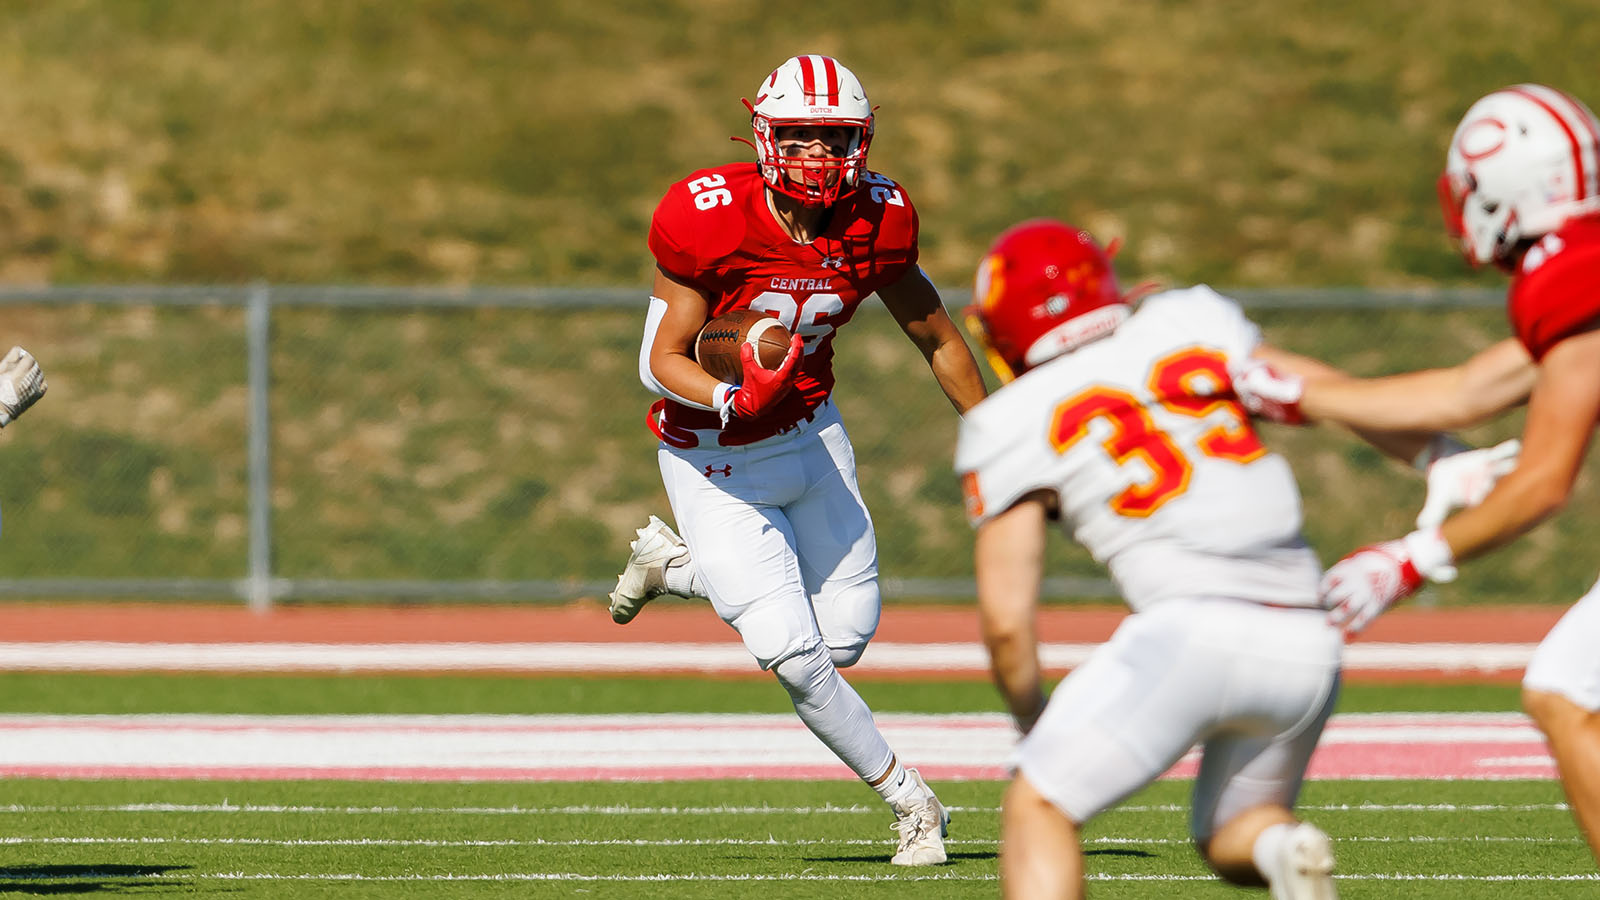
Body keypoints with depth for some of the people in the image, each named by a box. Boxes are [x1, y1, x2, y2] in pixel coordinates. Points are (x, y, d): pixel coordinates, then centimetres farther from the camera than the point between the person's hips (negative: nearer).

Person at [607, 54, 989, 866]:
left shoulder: (876, 220, -13)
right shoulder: (710, 219, -26)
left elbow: (936, 336, 4)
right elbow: (660, 361, -19)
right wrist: (732, 400, -40)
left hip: (809, 433, 5)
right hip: (716, 460, -5)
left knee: (845, 639, 8)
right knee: (793, 655, -12)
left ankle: (679, 564, 29)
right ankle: (908, 800, 8)